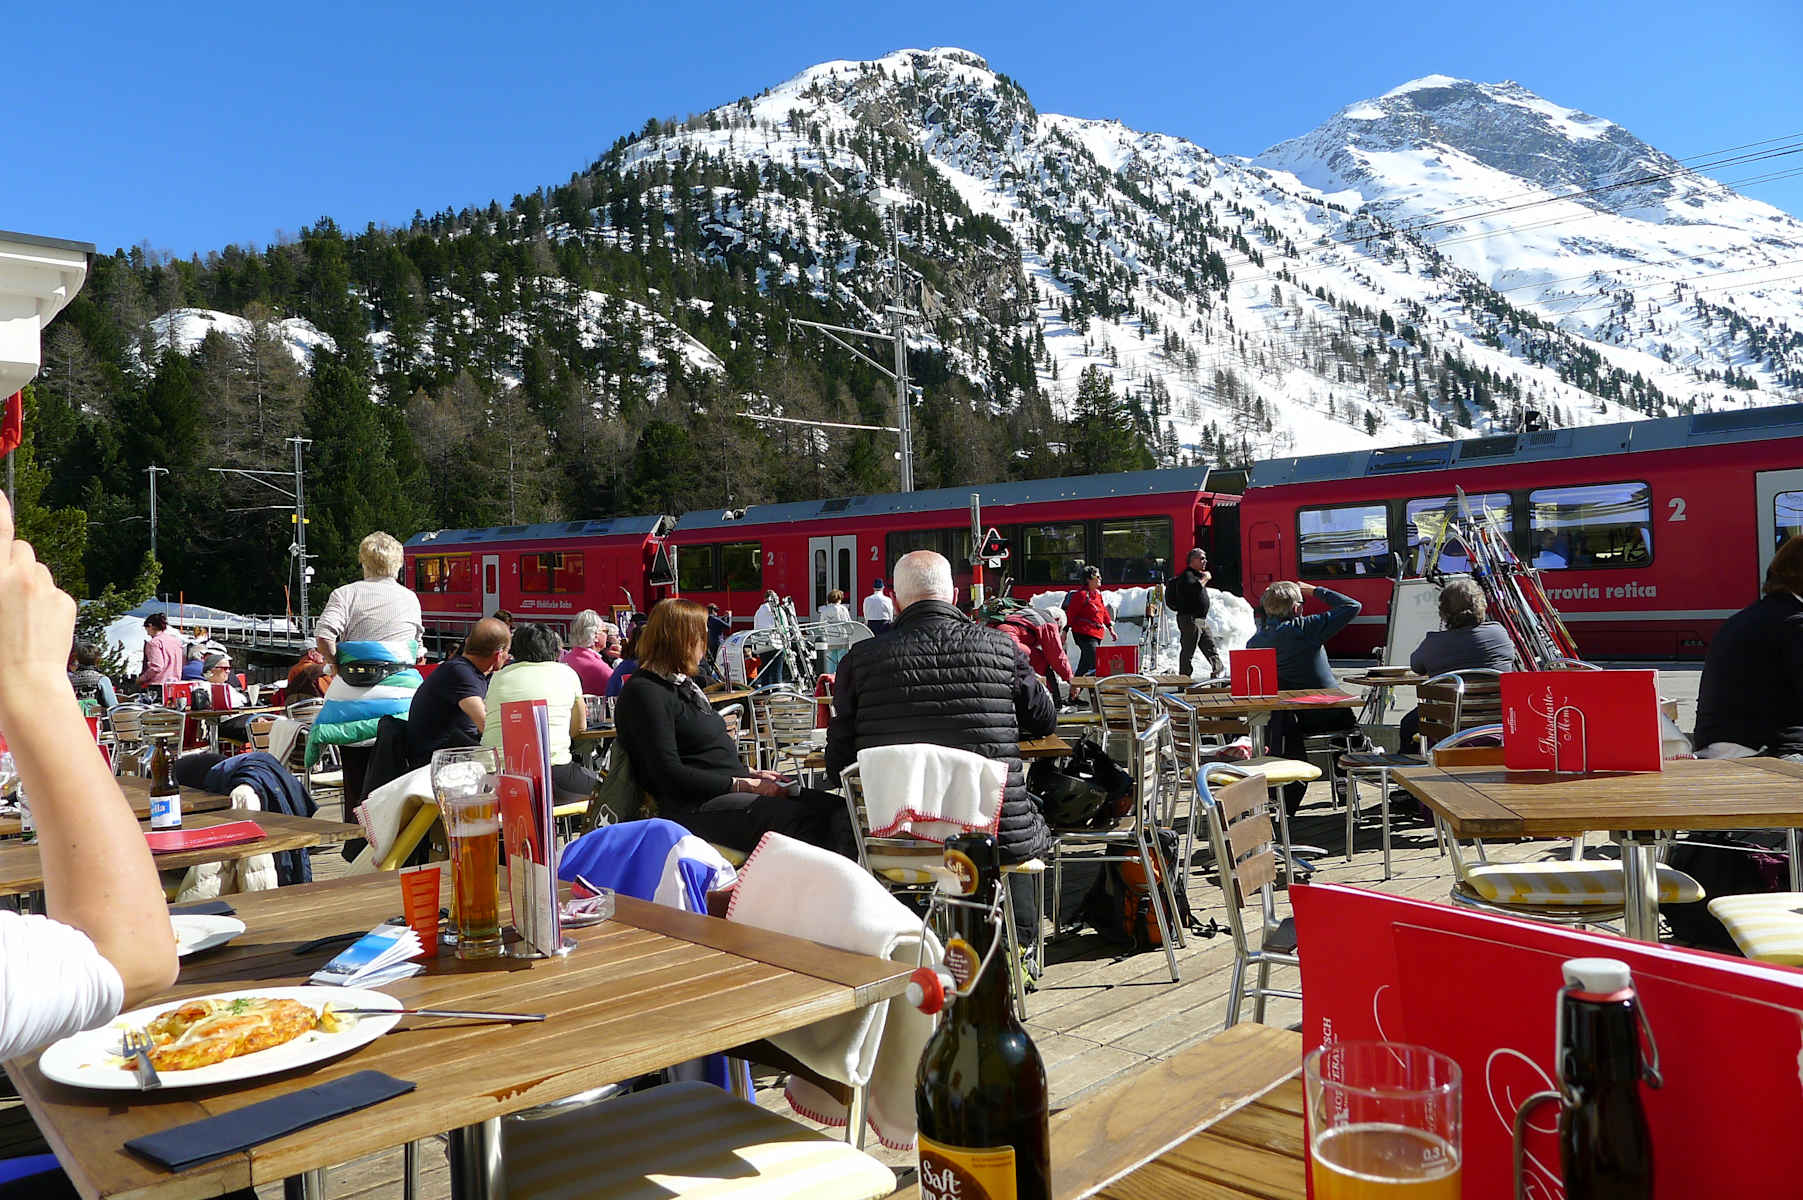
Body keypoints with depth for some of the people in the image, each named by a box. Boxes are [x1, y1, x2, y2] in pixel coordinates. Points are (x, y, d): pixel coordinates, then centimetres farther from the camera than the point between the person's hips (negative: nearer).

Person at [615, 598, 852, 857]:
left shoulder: (682, 684, 23)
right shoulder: (644, 693, -8)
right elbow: (670, 775, -16)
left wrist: (752, 774, 12)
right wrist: (744, 784, -15)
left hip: (730, 789, 10)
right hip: (695, 807, -10)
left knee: (839, 811, -8)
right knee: (807, 821, -28)